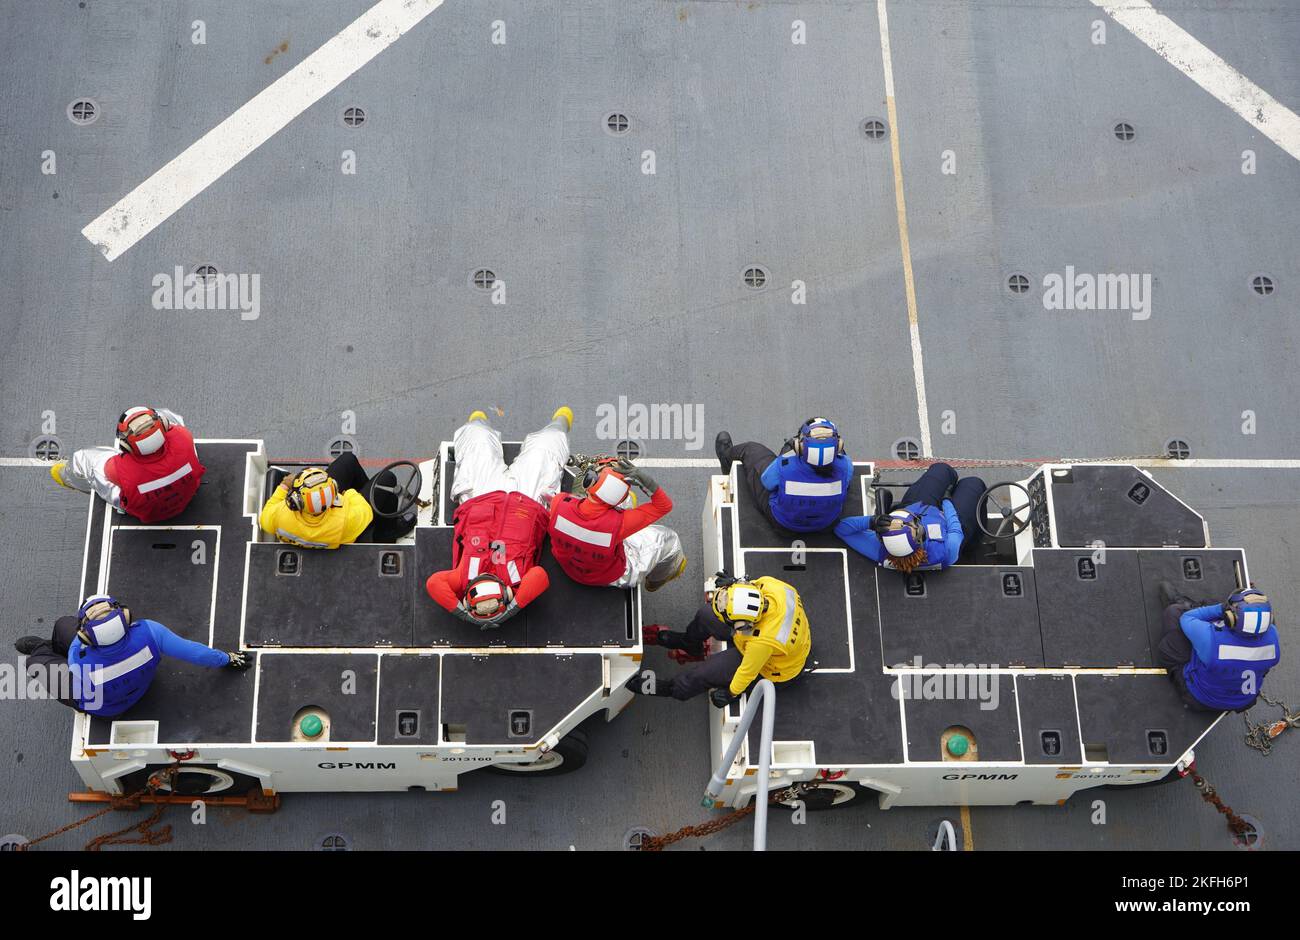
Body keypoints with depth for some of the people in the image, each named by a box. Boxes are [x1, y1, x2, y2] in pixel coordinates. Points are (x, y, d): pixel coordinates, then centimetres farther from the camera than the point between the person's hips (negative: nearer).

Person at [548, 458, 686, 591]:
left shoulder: (559, 503, -34)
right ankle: (656, 580, 47)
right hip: (610, 577, -4)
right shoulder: (619, 523, -43)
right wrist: (644, 479, -40)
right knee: (668, 538, 15)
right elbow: (664, 506, -29)